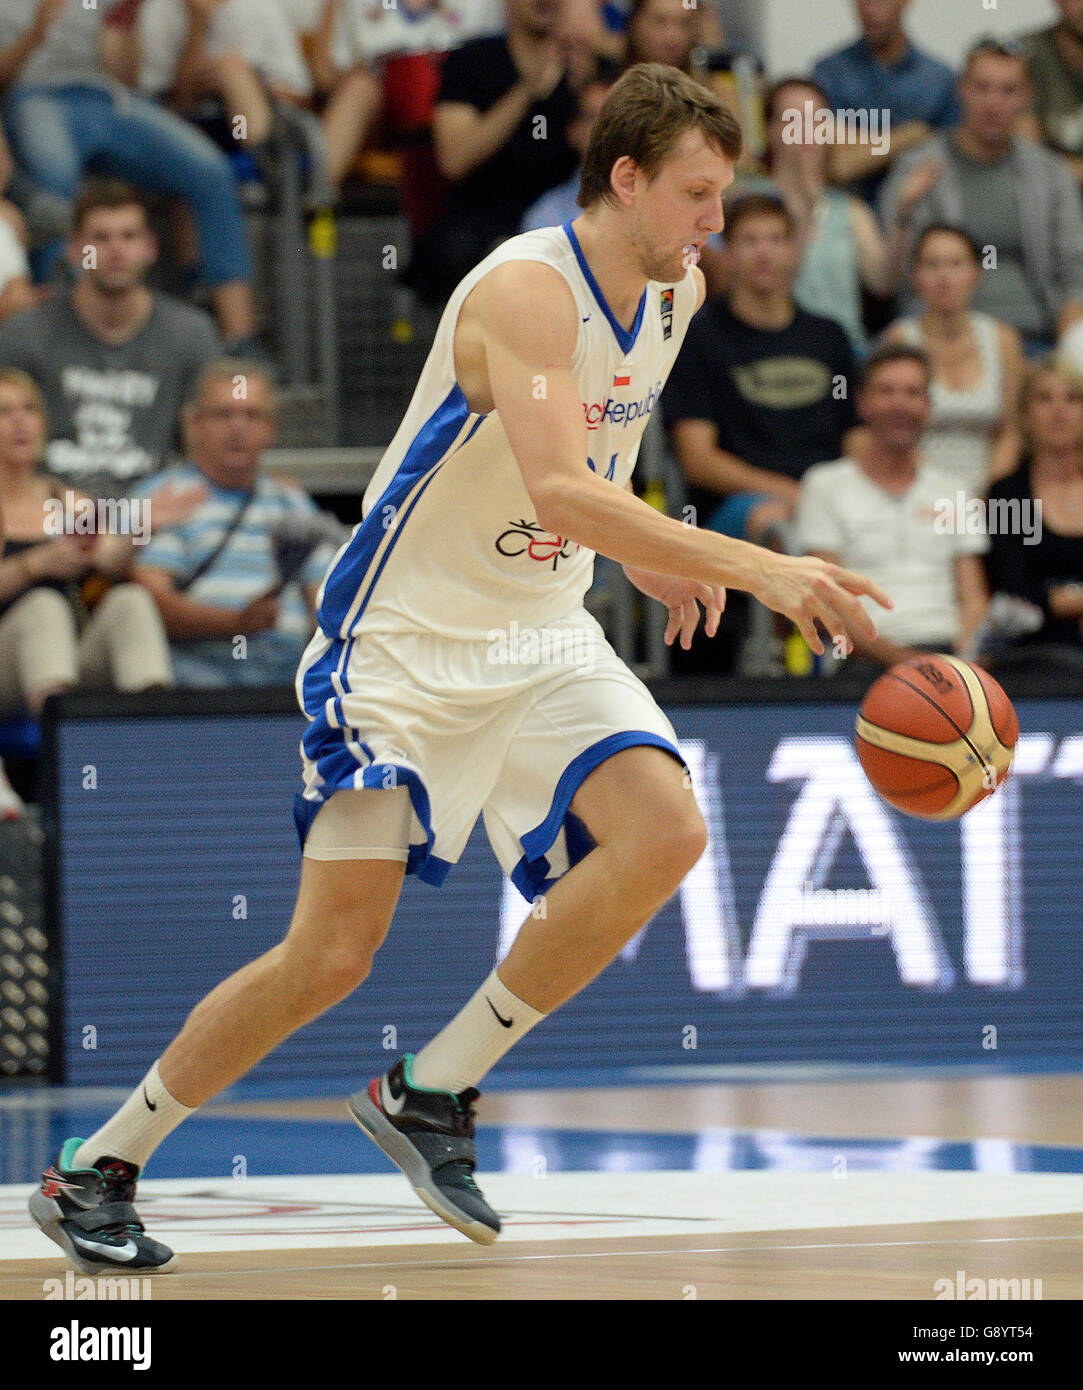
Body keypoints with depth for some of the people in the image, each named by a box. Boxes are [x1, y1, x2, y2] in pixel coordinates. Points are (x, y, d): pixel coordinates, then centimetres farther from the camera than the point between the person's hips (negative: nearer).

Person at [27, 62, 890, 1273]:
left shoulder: (676, 292, 3)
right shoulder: (527, 287, -24)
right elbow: (559, 486, -39)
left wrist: (644, 555, 13)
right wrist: (754, 570, -45)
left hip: (545, 638, 7)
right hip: (406, 640, -7)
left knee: (666, 829, -20)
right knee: (333, 954, -8)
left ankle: (433, 1092, -8)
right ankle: (96, 1168, 10)